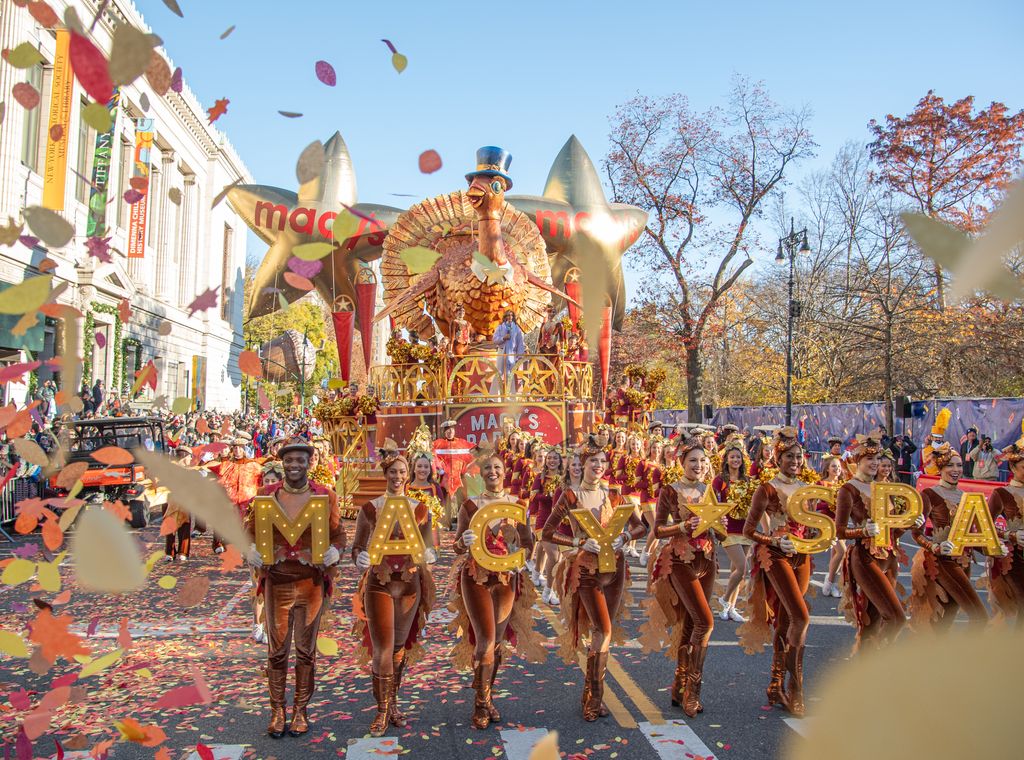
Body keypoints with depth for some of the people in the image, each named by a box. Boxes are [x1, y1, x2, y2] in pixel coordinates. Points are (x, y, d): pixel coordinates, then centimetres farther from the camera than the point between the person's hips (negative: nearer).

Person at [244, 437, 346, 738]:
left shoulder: (325, 496, 0)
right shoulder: (266, 494, 2)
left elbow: (338, 534, 4)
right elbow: (251, 529, 9)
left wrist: (334, 551, -16)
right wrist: (251, 549, -11)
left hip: (312, 581, 0)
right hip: (277, 581, 1)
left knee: (306, 649, 9)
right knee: (277, 649, 8)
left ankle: (300, 710, 24)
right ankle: (277, 710, 24)